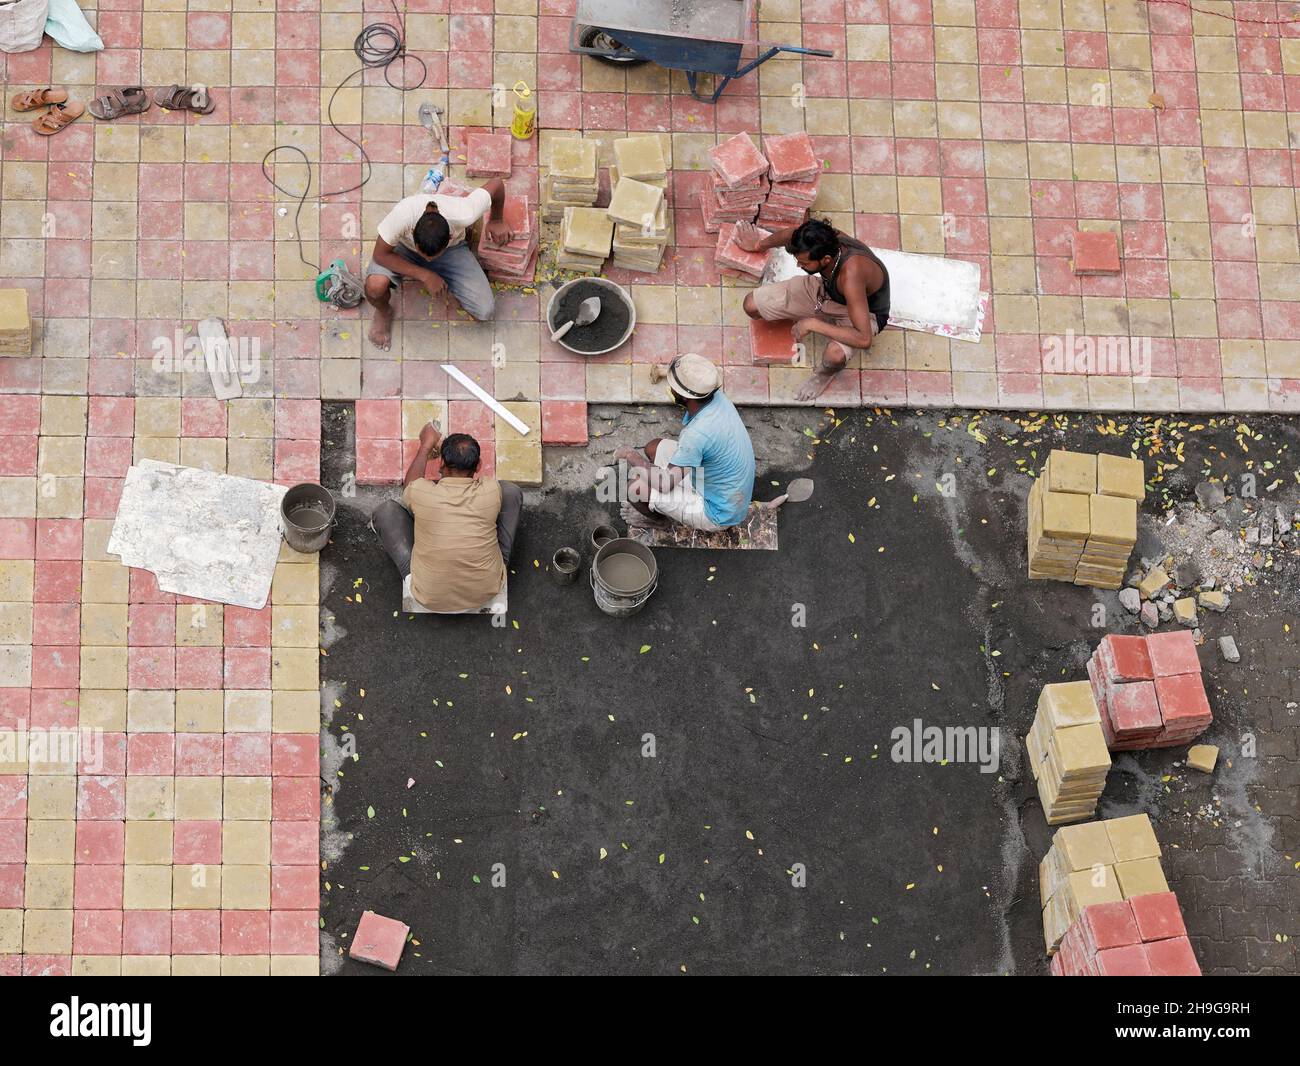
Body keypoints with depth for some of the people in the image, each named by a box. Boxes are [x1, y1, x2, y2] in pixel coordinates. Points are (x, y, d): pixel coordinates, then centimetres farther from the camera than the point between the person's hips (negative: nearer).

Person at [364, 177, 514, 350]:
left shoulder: (464, 215, -40)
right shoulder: (402, 215, -43)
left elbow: (497, 184, -23)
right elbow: (380, 255, -27)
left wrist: (496, 221, -5)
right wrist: (425, 276, -32)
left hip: (452, 249, 1)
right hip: (405, 247, -1)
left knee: (485, 312, -17)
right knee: (375, 286, -33)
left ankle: (449, 288, 15)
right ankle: (383, 313, 5)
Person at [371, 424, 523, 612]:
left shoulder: (422, 493, -20)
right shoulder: (492, 491, -18)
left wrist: (426, 446, 21)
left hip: (430, 599, -1)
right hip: (487, 592, 1)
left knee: (386, 510, 11)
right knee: (511, 490, 9)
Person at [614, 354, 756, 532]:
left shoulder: (699, 433, -36)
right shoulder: (717, 397, -10)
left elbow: (665, 483, -27)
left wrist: (633, 457, -12)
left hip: (718, 514, -9)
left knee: (635, 487, -12)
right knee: (654, 447, 14)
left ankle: (659, 518, 19)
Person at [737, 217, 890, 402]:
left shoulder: (850, 275, -45)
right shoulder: (821, 239, -27)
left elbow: (864, 340, -47)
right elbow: (789, 234, 1)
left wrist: (812, 324, -40)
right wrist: (759, 245, 21)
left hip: (864, 312, -6)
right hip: (825, 290, 6)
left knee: (835, 354, -40)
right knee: (752, 305, -7)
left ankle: (825, 374, 0)